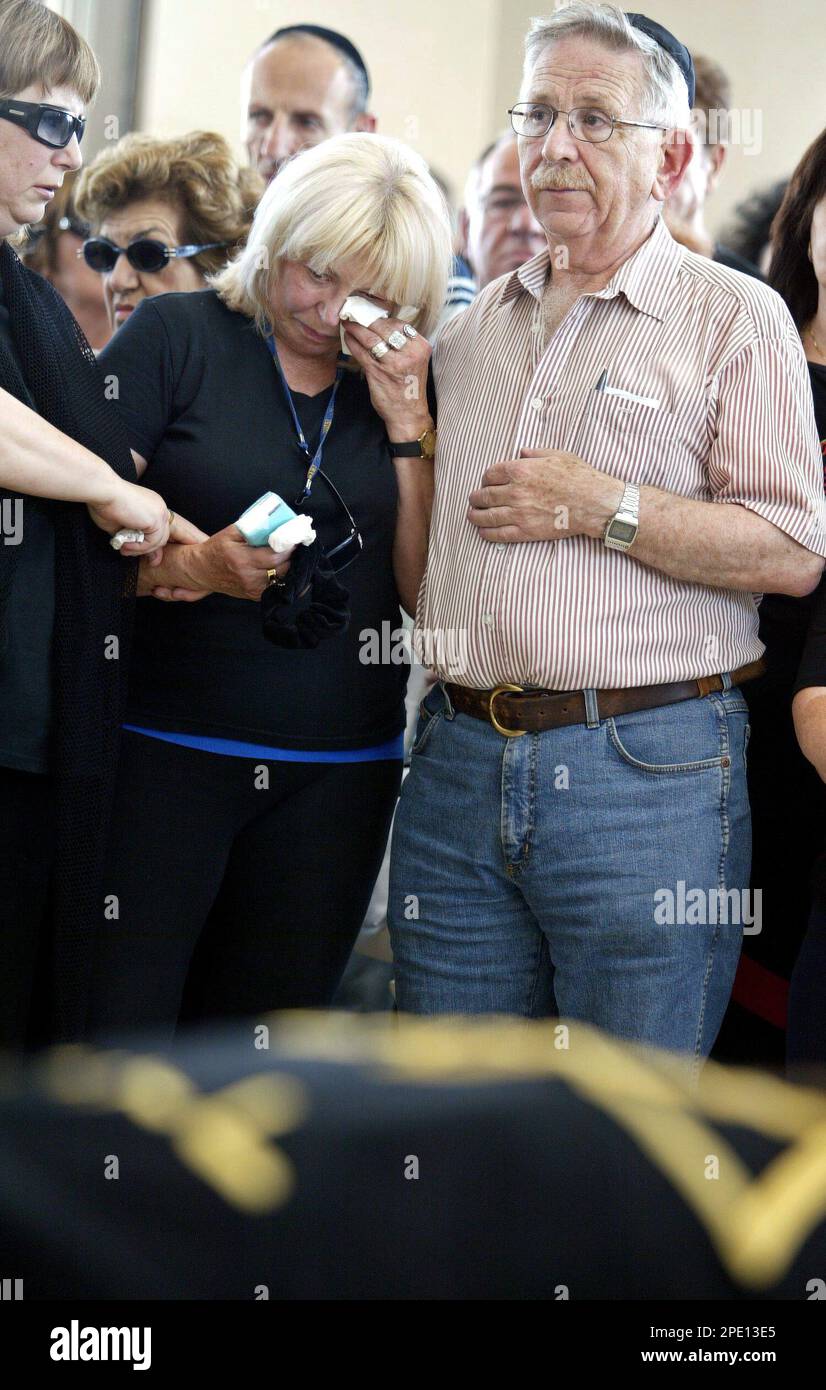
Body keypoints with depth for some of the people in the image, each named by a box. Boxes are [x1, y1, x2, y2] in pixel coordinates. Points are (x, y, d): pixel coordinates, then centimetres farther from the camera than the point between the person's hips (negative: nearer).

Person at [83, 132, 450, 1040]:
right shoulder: (177, 337, -2)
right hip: (163, 755, -3)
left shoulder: (408, 390, 9)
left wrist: (407, 422, -6)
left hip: (338, 777, 4)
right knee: (113, 1029, -5)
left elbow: (429, 591, 1)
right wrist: (196, 565, -23)